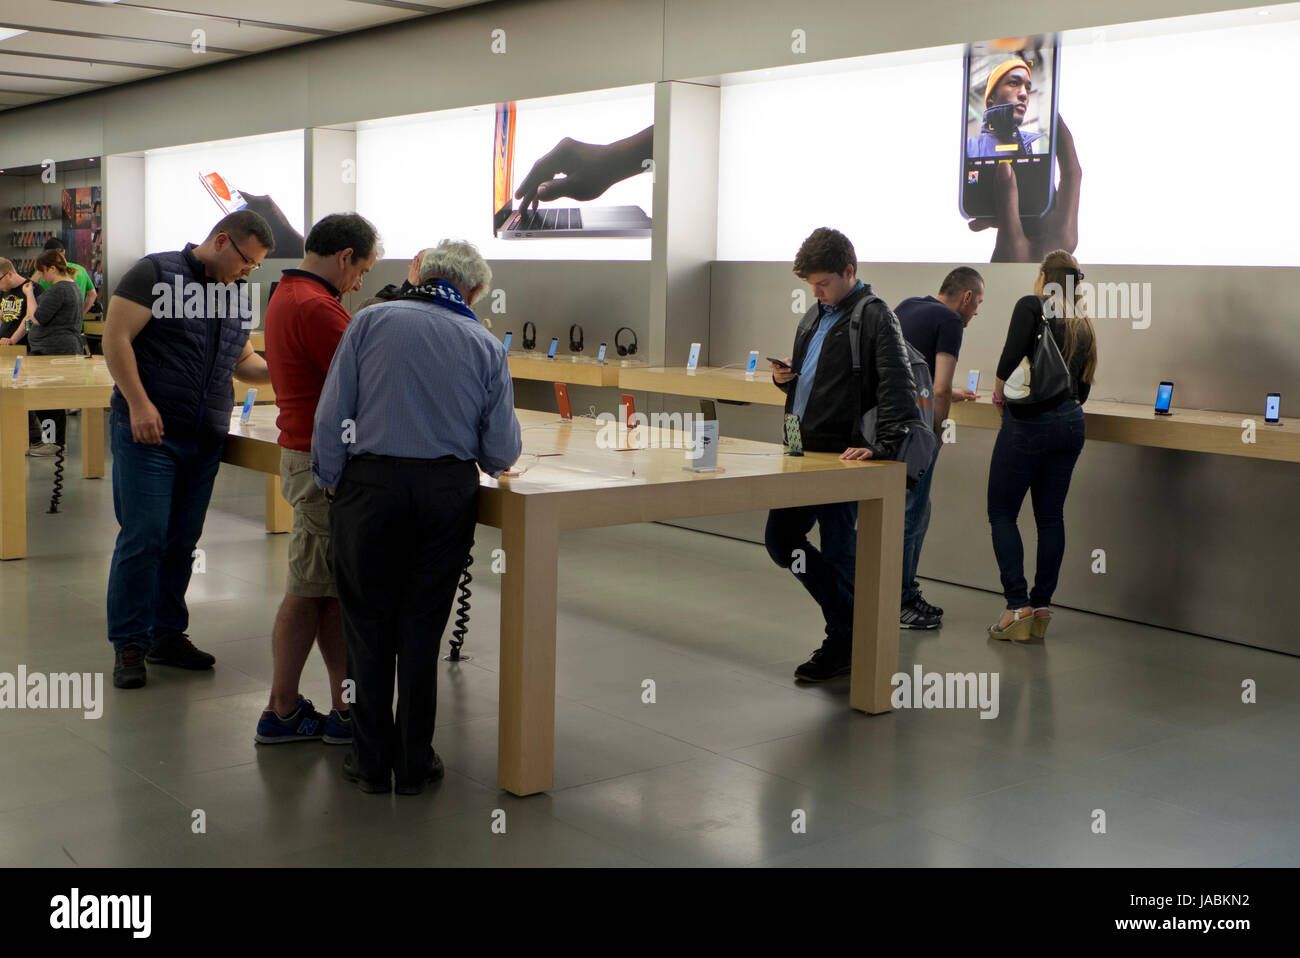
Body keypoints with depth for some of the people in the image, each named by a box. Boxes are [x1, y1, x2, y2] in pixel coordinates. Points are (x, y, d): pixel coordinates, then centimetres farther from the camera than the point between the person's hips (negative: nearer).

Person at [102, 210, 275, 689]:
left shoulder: (237, 295, 15)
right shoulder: (156, 273, -6)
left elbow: (243, 359, 23)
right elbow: (116, 337, -10)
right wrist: (139, 403, -18)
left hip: (204, 438, 6)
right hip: (149, 433, -6)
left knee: (182, 541, 11)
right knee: (143, 538, -6)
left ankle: (168, 636, 21)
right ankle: (129, 645, 4)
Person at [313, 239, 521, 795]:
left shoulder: (371, 322, 4)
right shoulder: (486, 346, 7)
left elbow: (331, 414, -2)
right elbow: (502, 450, 4)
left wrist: (330, 482, 9)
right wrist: (482, 461, 26)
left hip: (371, 484, -1)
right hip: (448, 491, 1)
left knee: (369, 625, 10)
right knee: (422, 628, 11)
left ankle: (372, 761, 18)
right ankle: (414, 765, 18)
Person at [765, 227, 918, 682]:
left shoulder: (874, 317, -9)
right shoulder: (814, 317, 16)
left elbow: (897, 387, -18)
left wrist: (882, 447, -28)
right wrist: (784, 377, 4)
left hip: (842, 456, -9)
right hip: (803, 452, 9)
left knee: (838, 553, 0)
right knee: (780, 539, 12)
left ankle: (844, 644, 16)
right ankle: (852, 618, 26)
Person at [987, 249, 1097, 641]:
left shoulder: (1031, 305, -5)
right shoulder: (1083, 324, 14)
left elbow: (1012, 354, -19)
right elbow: (1082, 388, 15)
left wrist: (999, 391, -3)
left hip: (1027, 422, -6)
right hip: (1070, 423, 6)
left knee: (1002, 513, 3)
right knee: (1051, 516, 10)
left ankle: (1018, 606, -5)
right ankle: (1042, 608, 11)